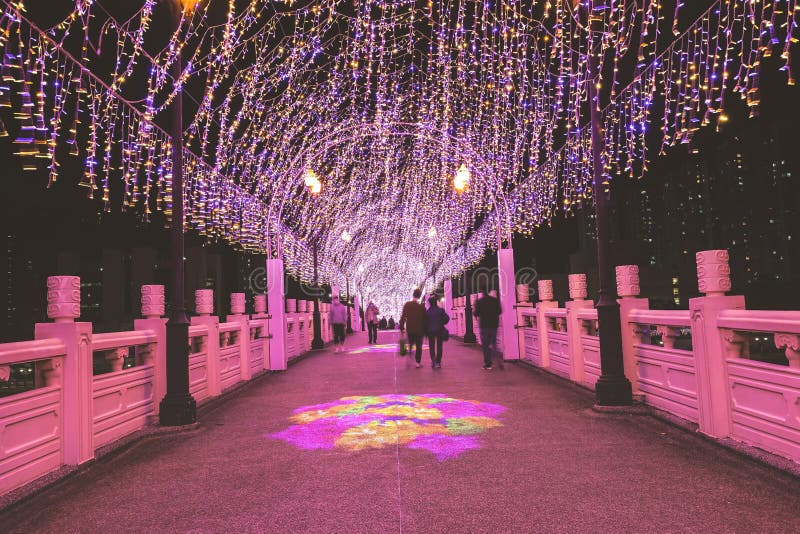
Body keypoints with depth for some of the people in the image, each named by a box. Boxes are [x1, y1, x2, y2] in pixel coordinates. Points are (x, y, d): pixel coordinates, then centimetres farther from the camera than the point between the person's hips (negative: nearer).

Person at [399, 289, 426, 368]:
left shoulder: (407, 305, -4)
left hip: (409, 329, 2)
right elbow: (424, 319, -5)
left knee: (410, 344, 19)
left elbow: (403, 317, -3)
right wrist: (425, 330, 4)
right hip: (419, 330, -2)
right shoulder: (421, 306, -9)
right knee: (419, 346, 8)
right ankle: (418, 362, 8)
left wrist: (401, 328, 2)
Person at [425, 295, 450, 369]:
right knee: (439, 346, 8)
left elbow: (425, 322, -4)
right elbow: (447, 318, -10)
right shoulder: (440, 310, -8)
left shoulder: (427, 312, -5)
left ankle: (433, 360, -6)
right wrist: (442, 323, 8)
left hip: (430, 331, 1)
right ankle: (438, 362, 6)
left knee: (431, 346, 10)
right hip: (439, 330, -1)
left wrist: (426, 331, 5)